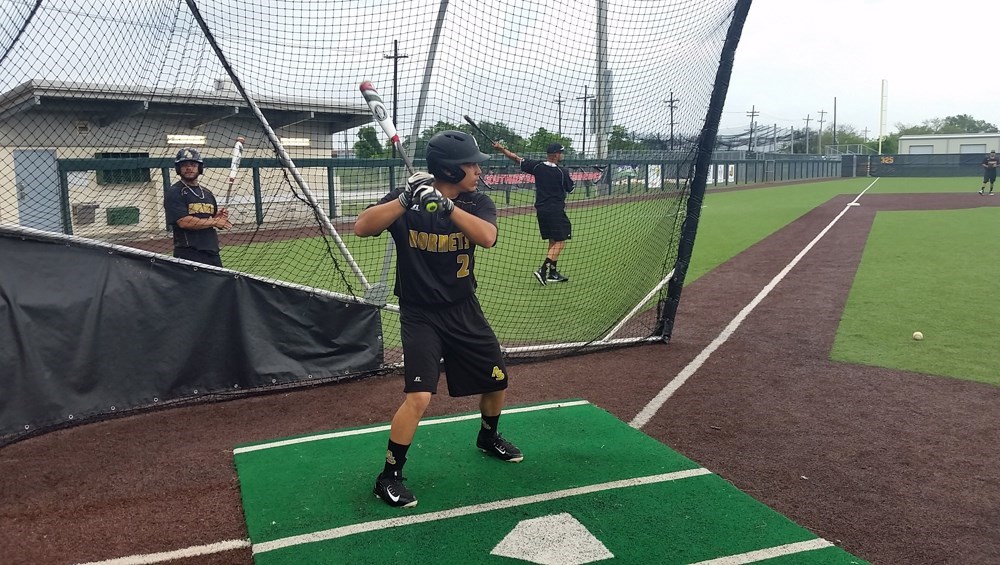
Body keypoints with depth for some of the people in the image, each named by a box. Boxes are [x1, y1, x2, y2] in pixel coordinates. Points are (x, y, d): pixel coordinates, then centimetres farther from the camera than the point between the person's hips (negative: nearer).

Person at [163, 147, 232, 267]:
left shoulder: (207, 193, 18)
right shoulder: (174, 192, -4)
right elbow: (184, 222, -16)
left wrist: (220, 217, 1)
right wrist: (213, 222, -9)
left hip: (213, 253, 7)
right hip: (188, 255, -7)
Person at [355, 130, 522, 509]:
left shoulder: (477, 203, -5)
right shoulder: (406, 199, -12)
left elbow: (487, 237, -26)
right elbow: (362, 228, -25)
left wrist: (445, 205, -37)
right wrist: (406, 200, -36)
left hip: (465, 311, 5)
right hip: (420, 315, -4)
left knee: (497, 381, 15)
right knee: (419, 396, -18)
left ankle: (488, 437, 46)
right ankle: (389, 476, 1)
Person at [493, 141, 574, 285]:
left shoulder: (537, 166, -1)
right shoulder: (562, 172, -13)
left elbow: (516, 158, 3)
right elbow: (570, 189, 3)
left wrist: (501, 148, 9)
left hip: (541, 210, 7)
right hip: (556, 211, -6)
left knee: (553, 241, 17)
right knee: (560, 242, -4)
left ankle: (553, 273, 20)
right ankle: (543, 270, -18)